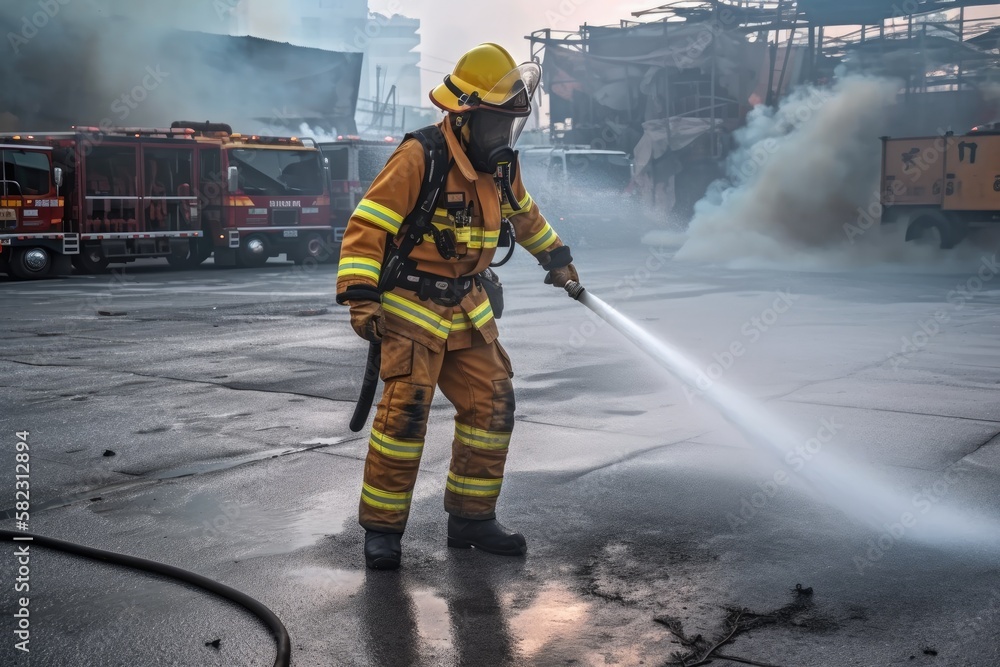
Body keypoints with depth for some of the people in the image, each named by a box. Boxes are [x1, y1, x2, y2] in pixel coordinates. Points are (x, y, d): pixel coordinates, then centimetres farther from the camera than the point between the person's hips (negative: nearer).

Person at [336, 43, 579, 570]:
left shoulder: (501, 164, 4)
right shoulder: (418, 159, -19)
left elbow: (522, 213, 26)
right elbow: (365, 228, -19)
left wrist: (555, 256, 34)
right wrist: (360, 297, -25)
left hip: (466, 308, 7)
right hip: (411, 309, -7)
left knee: (492, 405, 5)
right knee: (404, 413, -13)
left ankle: (471, 518, 19)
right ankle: (381, 527, 3)